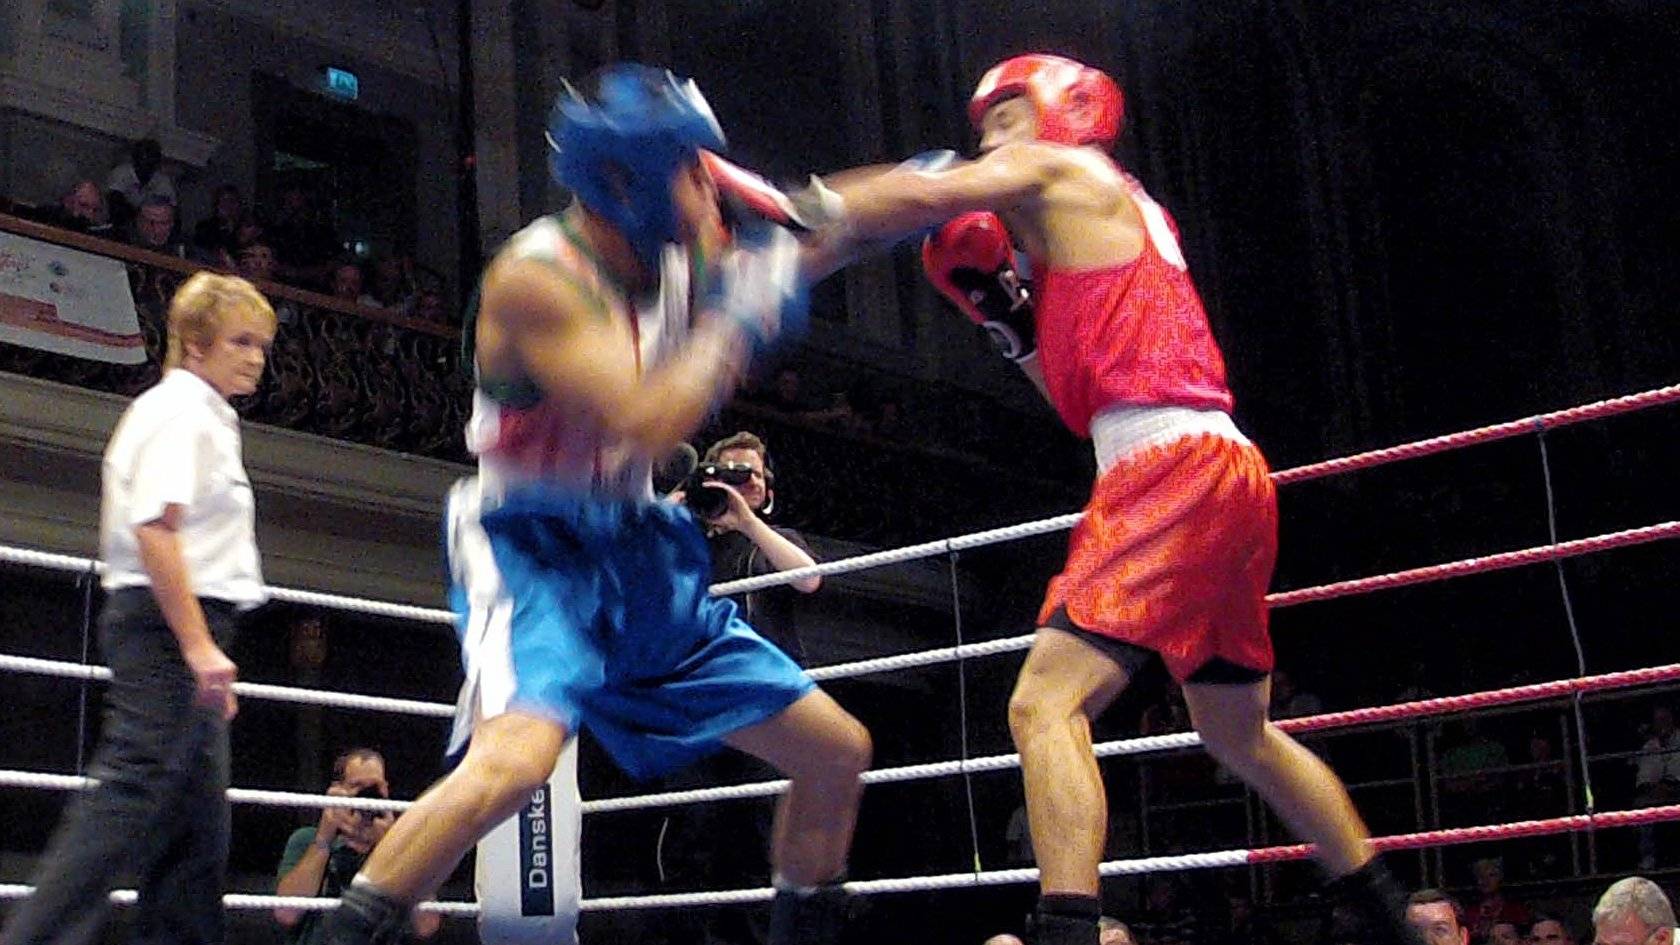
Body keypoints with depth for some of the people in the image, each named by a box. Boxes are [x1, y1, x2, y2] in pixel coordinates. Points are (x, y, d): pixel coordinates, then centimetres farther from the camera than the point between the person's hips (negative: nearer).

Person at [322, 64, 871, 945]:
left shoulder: (684, 257, 1)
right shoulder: (536, 276, -20)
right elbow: (642, 425, -30)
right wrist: (738, 318, -20)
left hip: (643, 557, 8)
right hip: (532, 550, -7)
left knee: (837, 750, 8)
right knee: (514, 757, -36)